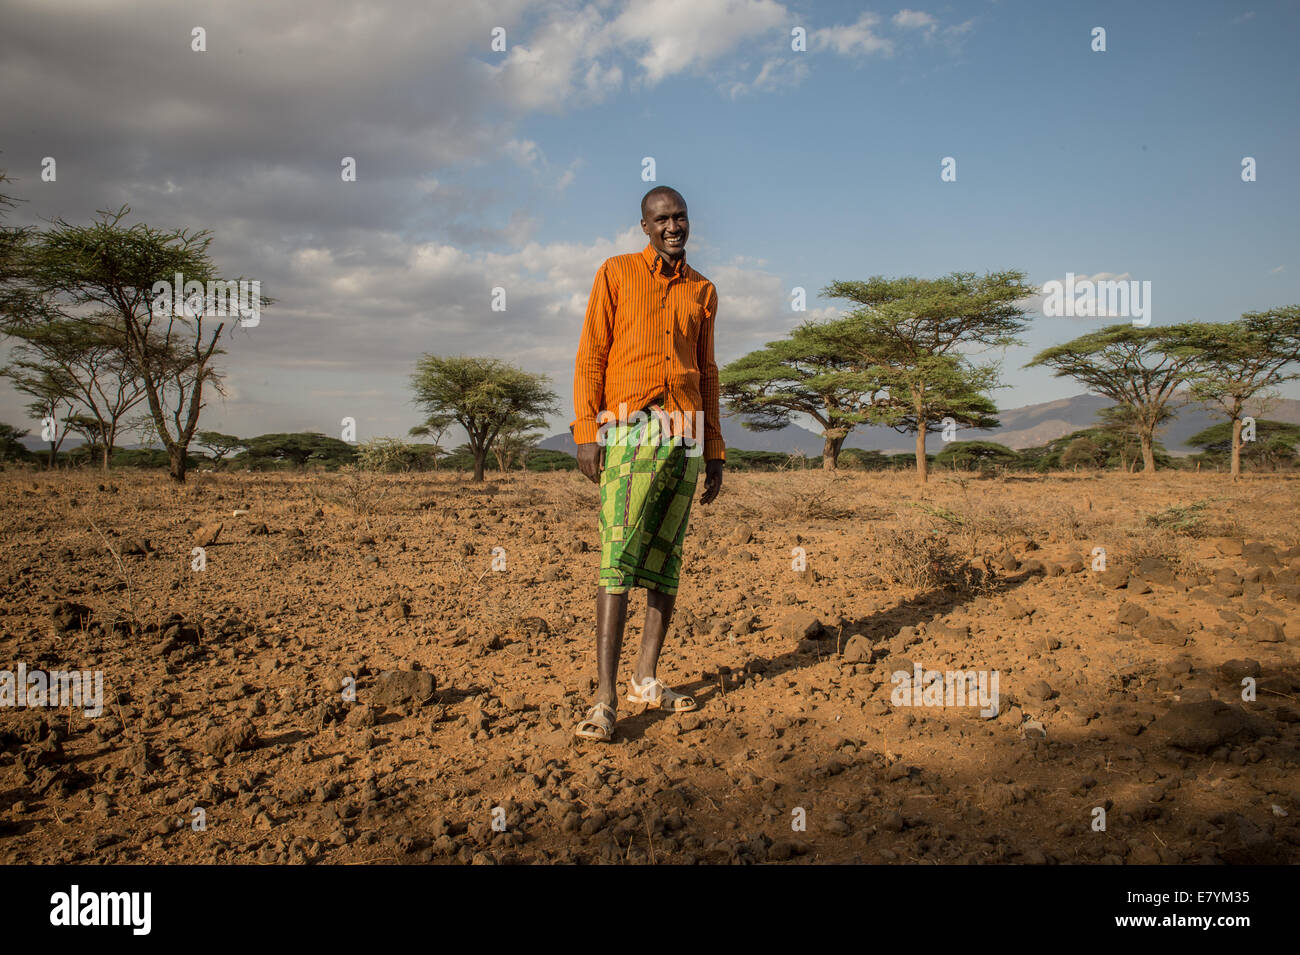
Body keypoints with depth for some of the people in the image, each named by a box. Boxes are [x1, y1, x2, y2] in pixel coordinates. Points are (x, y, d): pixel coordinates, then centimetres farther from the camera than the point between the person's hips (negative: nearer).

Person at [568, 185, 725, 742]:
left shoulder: (703, 290, 18)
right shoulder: (617, 273, 7)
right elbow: (591, 356, 1)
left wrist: (715, 450, 15)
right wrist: (586, 432, -9)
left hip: (687, 432, 5)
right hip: (630, 429, -5)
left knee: (666, 559, 6)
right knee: (618, 560, -12)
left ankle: (646, 681, 16)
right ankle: (605, 700, -12)